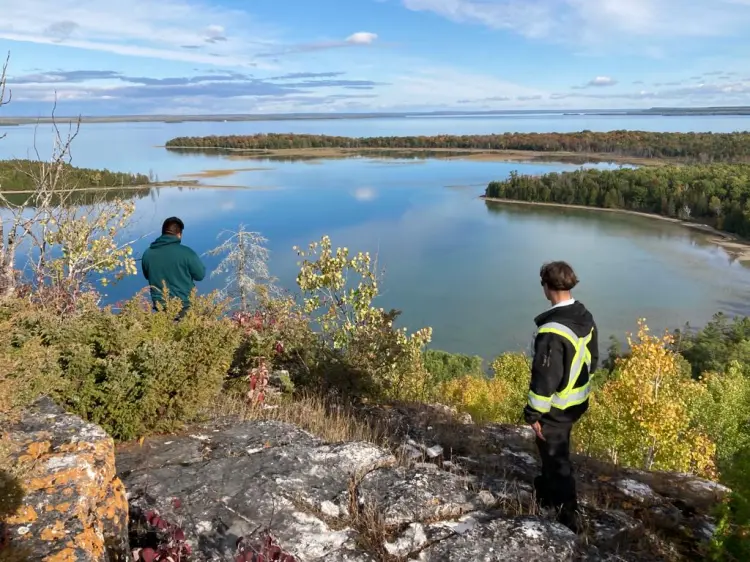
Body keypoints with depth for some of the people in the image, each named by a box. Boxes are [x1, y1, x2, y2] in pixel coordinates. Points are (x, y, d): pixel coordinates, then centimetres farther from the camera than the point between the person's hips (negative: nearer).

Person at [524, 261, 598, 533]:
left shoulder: (553, 330, -31)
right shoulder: (586, 318, -2)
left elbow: (545, 377, -27)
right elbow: (592, 359, 10)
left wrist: (534, 413, -16)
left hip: (556, 408, -9)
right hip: (578, 401, 9)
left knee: (556, 457, 10)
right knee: (554, 450, 28)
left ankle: (568, 514, 23)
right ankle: (547, 492, 49)